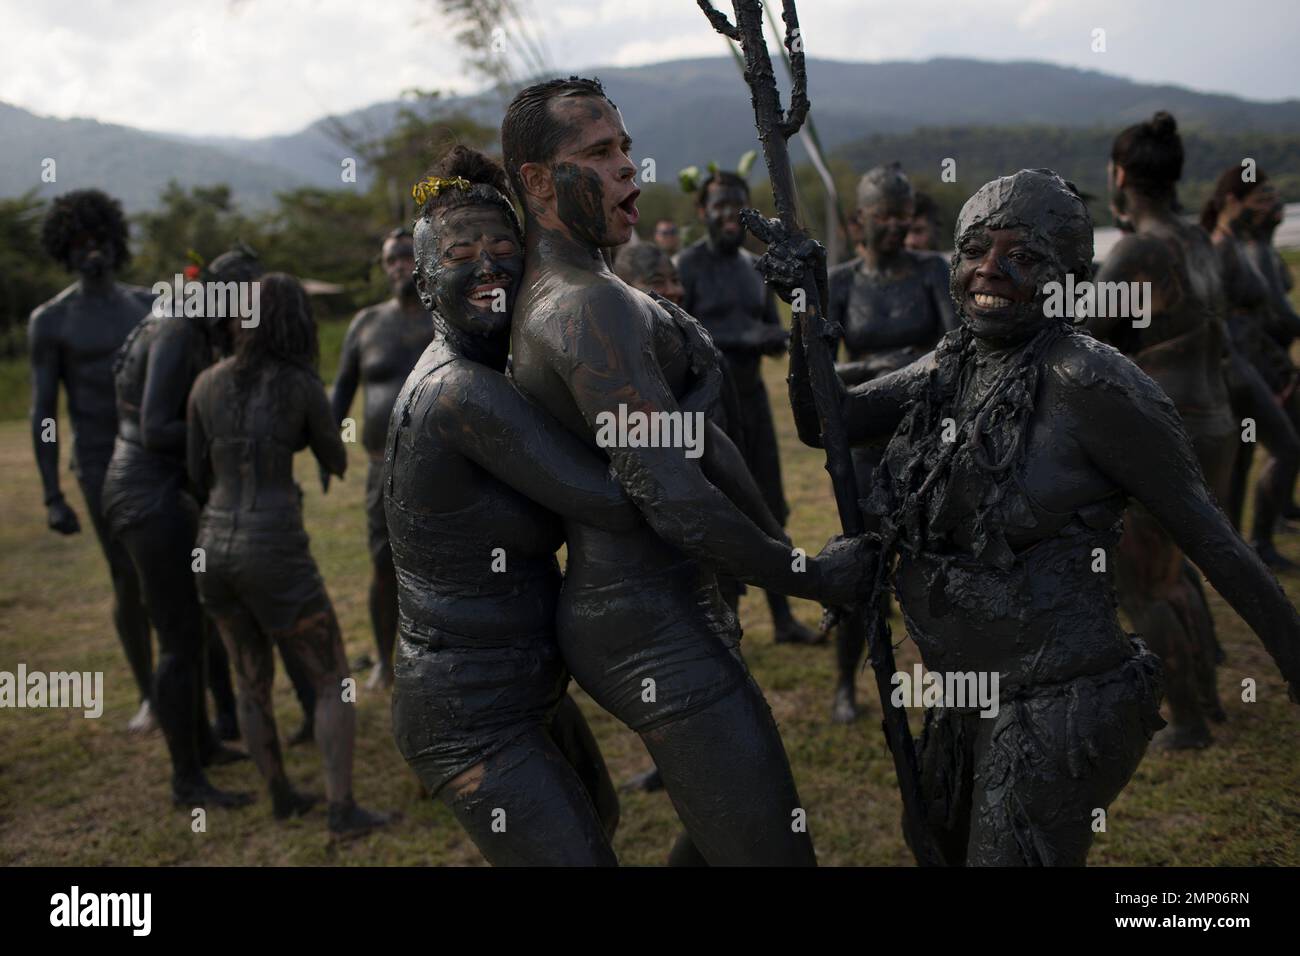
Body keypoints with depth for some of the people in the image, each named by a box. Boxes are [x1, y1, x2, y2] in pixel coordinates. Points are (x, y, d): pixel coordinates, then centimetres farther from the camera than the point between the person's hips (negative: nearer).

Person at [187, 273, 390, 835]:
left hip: (215, 549, 5)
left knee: (253, 681, 23)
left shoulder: (206, 383, 4)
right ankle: (342, 809, 7)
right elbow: (336, 461, 7)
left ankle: (281, 796, 34)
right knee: (333, 680, 9)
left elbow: (198, 477, 12)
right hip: (275, 556, -5)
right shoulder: (304, 385, -8)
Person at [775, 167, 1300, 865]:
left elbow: (1205, 531, -14)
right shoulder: (949, 367, 3)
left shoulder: (1086, 381, -19)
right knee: (934, 847, 27)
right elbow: (823, 420, 7)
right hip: (966, 700, 9)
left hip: (1058, 707, -8)